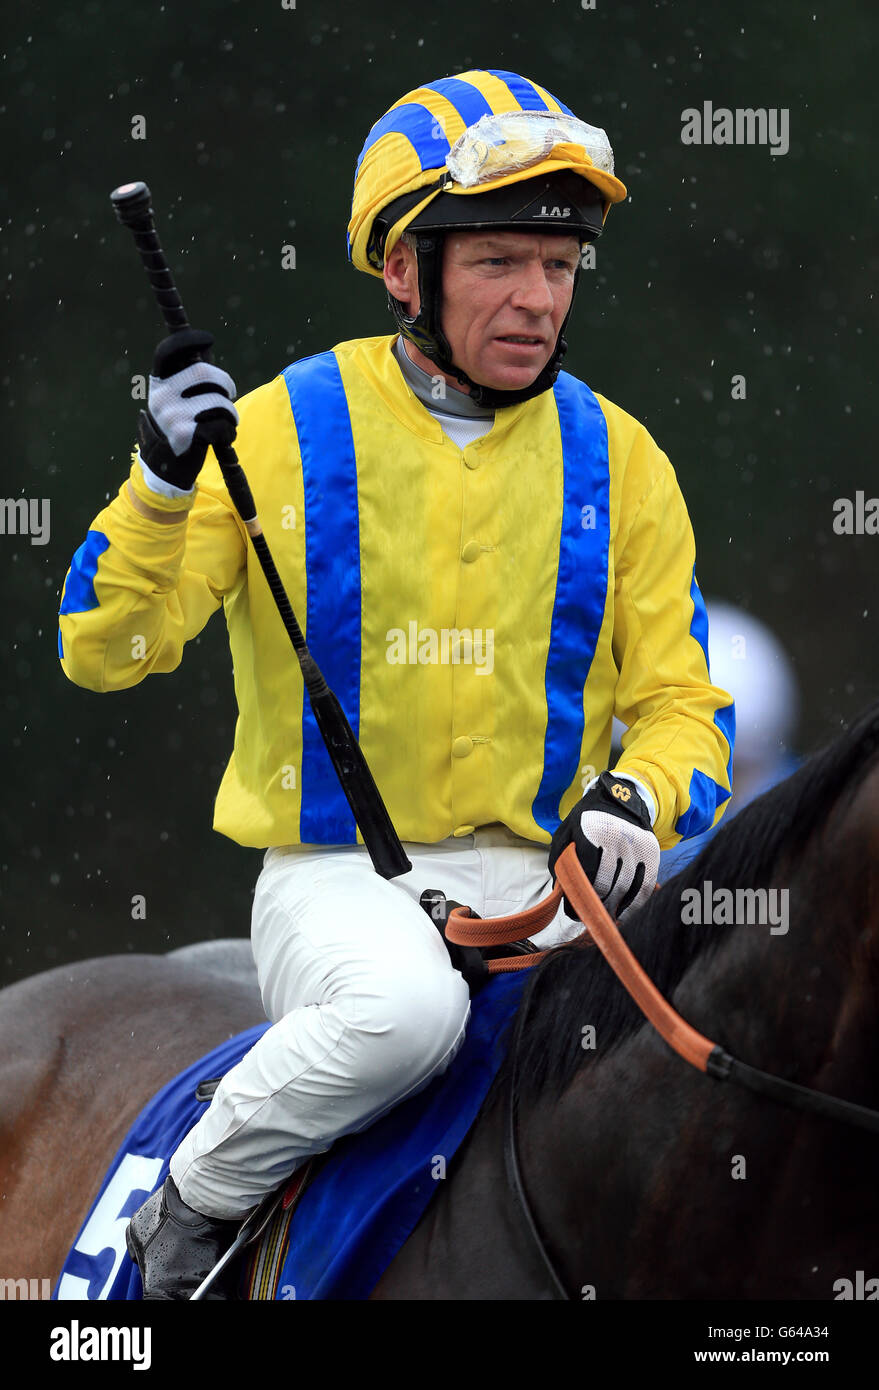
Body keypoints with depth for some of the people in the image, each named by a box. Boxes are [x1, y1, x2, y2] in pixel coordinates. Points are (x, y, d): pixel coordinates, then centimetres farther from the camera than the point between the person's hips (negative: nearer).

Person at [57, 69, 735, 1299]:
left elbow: (680, 701, 11)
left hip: (541, 878, 3)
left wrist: (635, 800, -12)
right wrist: (163, 484, -23)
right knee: (408, 1005, -36)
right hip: (335, 875, -3)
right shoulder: (278, 434, -3)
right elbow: (102, 650, -6)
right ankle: (189, 1214, -12)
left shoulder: (617, 461, 6)